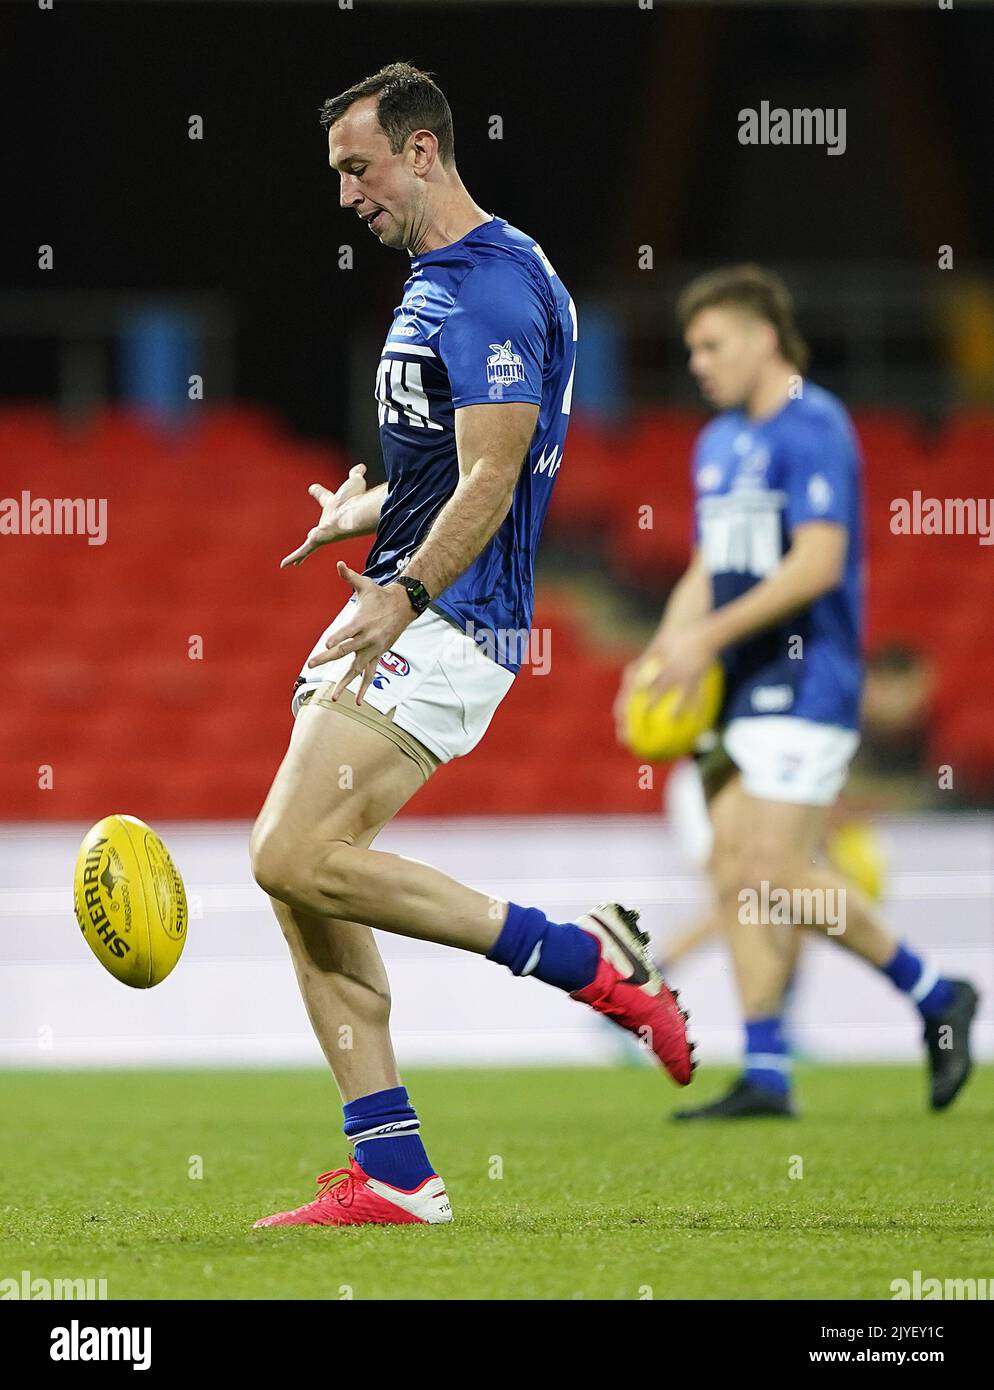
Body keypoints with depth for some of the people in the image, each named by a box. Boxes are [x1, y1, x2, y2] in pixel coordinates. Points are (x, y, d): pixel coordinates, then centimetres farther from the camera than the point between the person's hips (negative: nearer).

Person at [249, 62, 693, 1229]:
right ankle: (393, 1175, 3)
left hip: (447, 626, -10)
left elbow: (491, 481, -21)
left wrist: (401, 598, -30)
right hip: (401, 616, 10)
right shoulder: (435, 281, 19)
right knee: (296, 875, 3)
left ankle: (582, 956, -11)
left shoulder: (494, 287, -13)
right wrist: (370, 510, 23)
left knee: (297, 855, -20)